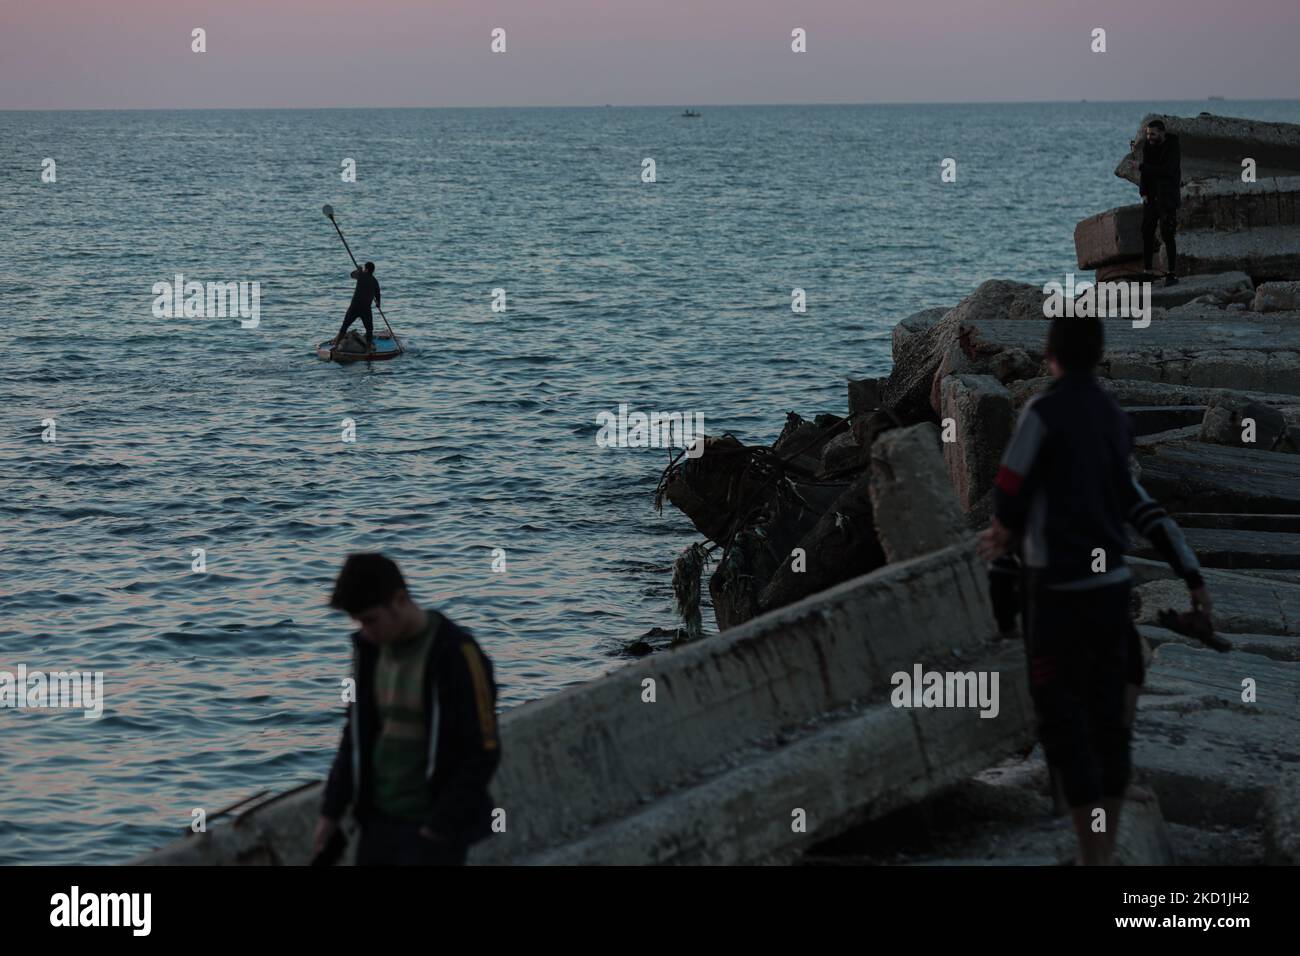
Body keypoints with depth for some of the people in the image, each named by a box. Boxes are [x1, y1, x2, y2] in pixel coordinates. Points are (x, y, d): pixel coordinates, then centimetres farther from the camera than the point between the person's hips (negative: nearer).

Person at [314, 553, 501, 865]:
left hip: (435, 829, -7)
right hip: (380, 821, 7)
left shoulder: (456, 656, -20)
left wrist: (438, 831, -18)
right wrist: (331, 811, 8)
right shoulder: (370, 650, 2)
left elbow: (483, 754, -18)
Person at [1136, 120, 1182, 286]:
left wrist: (1143, 167, -20)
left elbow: (1167, 171, -25)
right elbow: (1144, 170, 5)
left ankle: (1172, 274, -8)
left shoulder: (1173, 148, -15)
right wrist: (1144, 193, -5)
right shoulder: (1147, 145, 2)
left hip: (1168, 195, -6)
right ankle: (1147, 271, 12)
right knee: (1147, 232, 5)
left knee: (1167, 234, -10)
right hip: (1151, 196, 6)